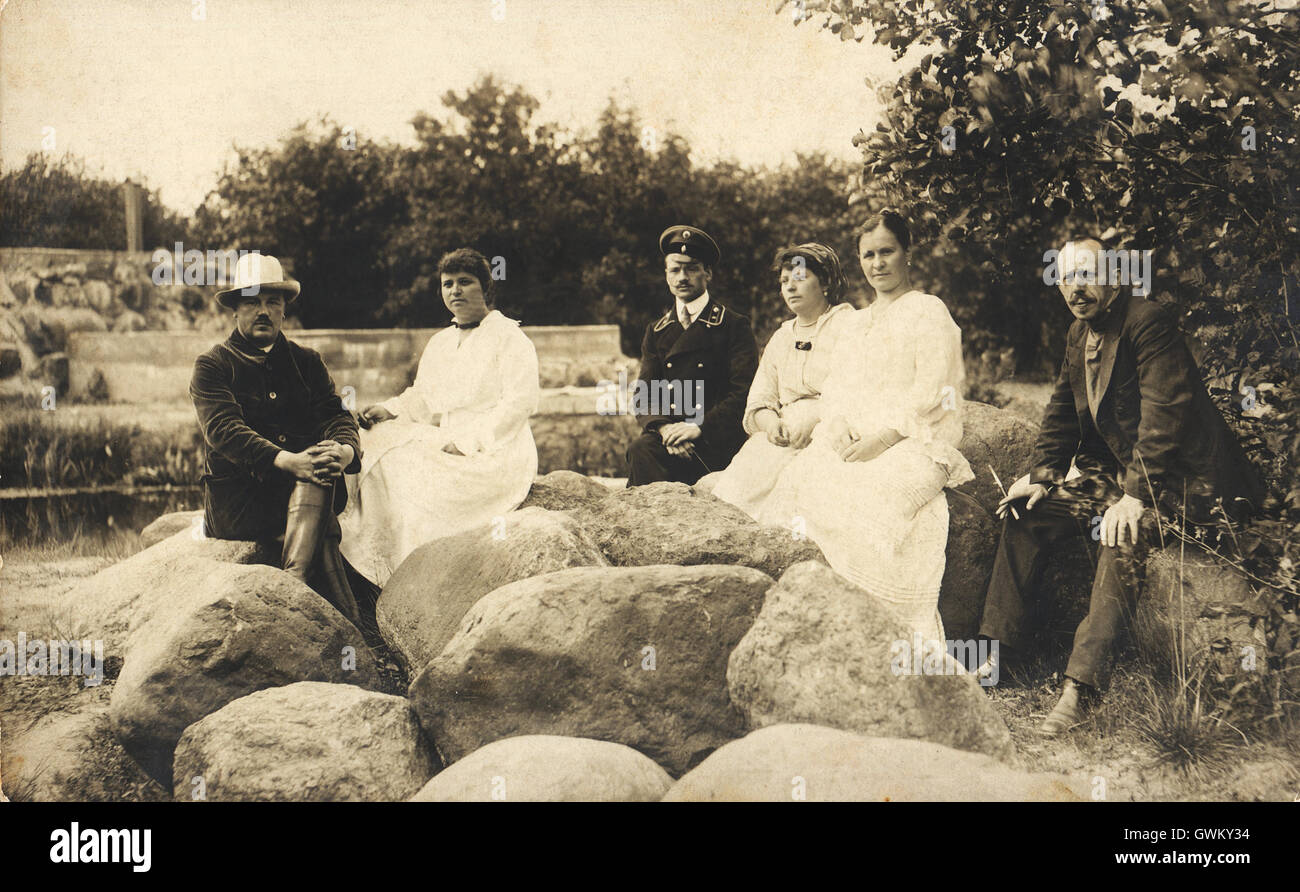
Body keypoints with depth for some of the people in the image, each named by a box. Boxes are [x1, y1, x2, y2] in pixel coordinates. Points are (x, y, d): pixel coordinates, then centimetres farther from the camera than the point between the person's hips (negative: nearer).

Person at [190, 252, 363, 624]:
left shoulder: (307, 362, 20)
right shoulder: (212, 366, 6)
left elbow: (336, 415, 5)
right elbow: (223, 431, -11)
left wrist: (345, 450, -23)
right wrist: (289, 461, -29)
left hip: (306, 487, 3)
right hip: (237, 501, -3)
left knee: (323, 465, -34)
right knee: (322, 528, -31)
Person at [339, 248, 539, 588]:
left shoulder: (509, 337, -3)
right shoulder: (439, 343, 22)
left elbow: (519, 402, -13)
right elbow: (423, 399, 22)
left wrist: (468, 442, -19)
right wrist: (388, 410, 0)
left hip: (495, 453, -7)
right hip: (445, 443, 7)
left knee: (415, 473, -28)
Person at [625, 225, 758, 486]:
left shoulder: (734, 326, 6)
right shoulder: (656, 332, 19)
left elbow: (744, 392, -4)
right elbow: (644, 393, 11)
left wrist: (699, 427, -18)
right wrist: (663, 427, -12)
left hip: (717, 438, -4)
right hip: (668, 432, 4)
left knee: (644, 452, -31)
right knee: (641, 449, -30)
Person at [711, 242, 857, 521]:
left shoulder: (848, 325, 5)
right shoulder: (781, 338, 25)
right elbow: (758, 403, 17)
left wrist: (812, 420, -20)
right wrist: (771, 424, -6)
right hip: (784, 437, 5)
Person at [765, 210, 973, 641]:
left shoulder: (928, 311, 5)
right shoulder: (859, 320, 26)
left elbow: (931, 393, -6)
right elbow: (835, 386, 18)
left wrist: (883, 437, -18)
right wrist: (839, 425, -5)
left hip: (912, 441, -6)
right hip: (852, 440, 6)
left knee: (869, 495, -36)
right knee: (796, 483, -23)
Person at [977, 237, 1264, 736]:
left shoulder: (1148, 323, -17)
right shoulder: (1080, 335, 9)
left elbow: (1165, 413, -24)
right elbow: (1063, 413, 18)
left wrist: (1136, 495, -30)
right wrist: (1042, 475, 5)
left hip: (1175, 477, -9)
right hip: (1115, 470, 9)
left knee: (1122, 542, -32)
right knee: (1026, 515, 0)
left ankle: (1081, 686, -35)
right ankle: (995, 652, 4)